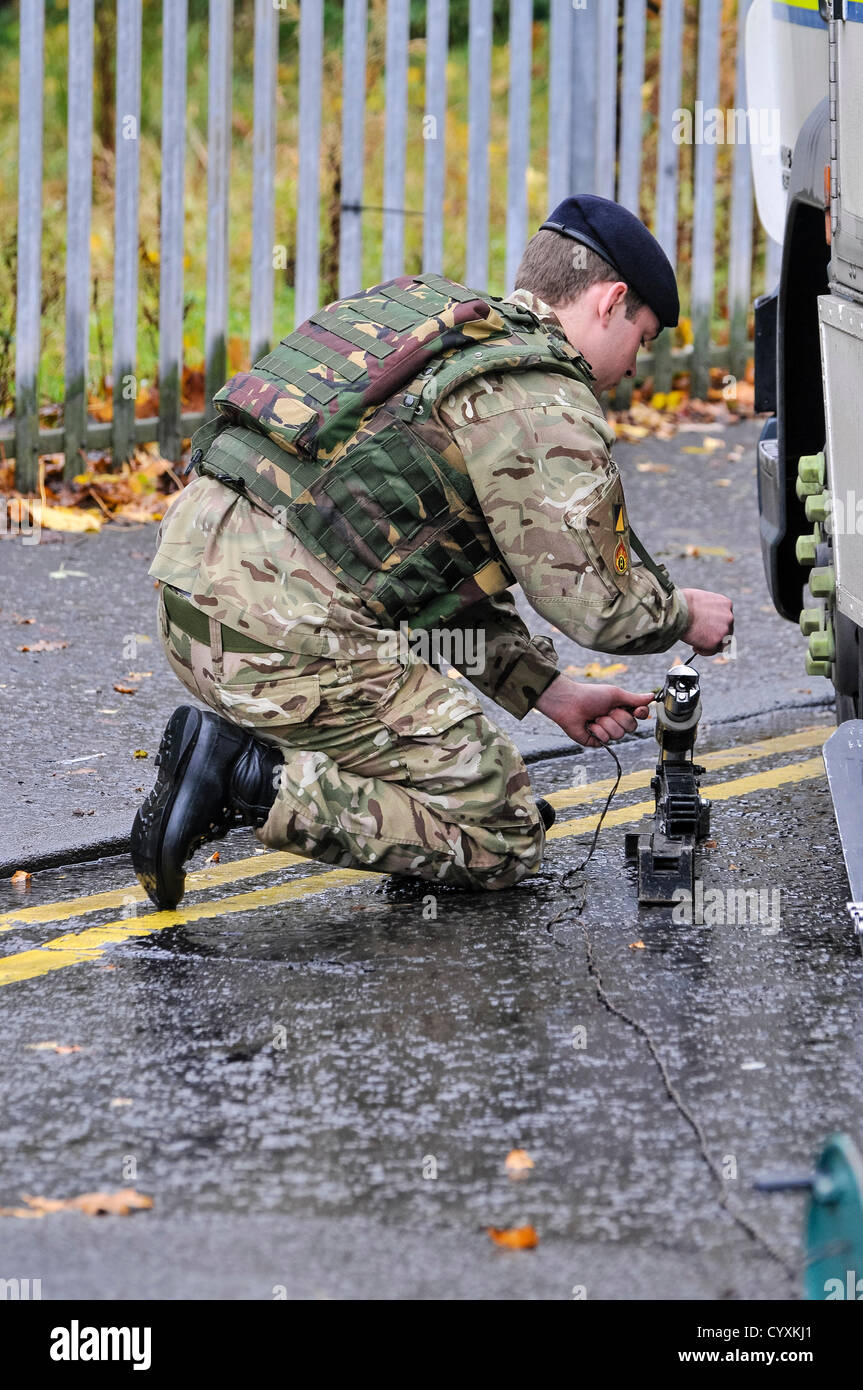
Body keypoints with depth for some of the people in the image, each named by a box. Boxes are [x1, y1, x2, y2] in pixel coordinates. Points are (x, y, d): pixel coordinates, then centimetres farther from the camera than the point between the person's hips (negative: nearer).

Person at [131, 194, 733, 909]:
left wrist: (551, 691, 25)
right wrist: (684, 615, 19)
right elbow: (595, 602, -2)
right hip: (294, 648, -9)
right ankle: (253, 782, -11)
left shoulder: (441, 321, 25)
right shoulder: (546, 403, -4)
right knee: (505, 838, 3)